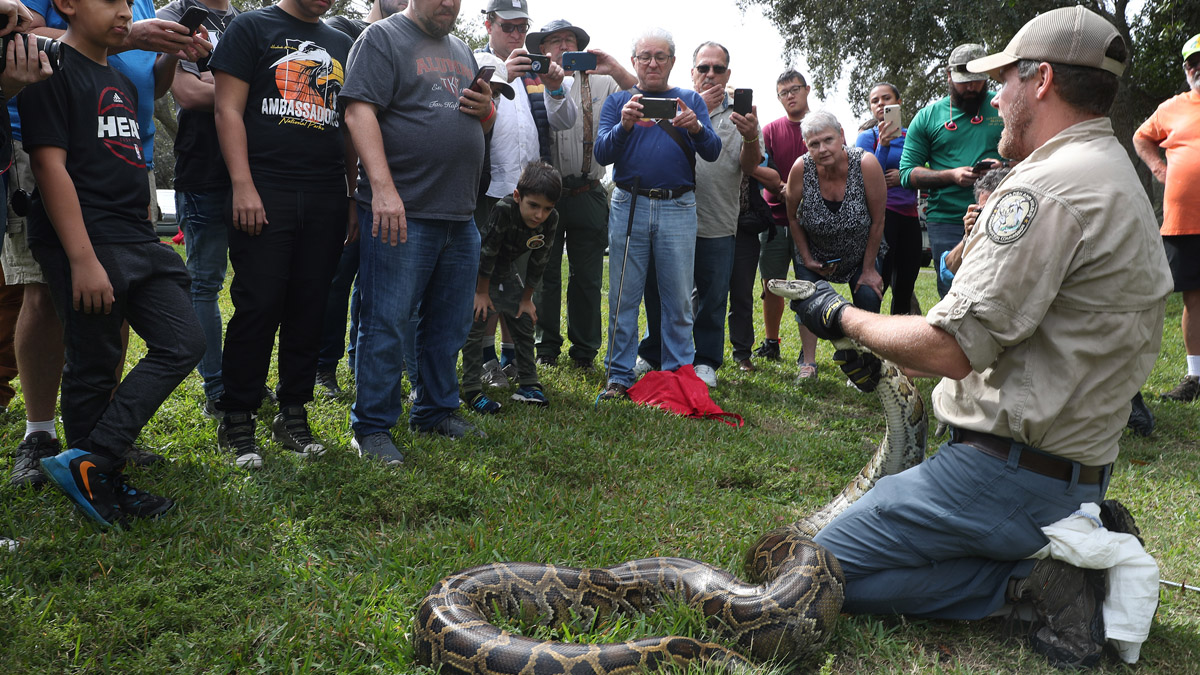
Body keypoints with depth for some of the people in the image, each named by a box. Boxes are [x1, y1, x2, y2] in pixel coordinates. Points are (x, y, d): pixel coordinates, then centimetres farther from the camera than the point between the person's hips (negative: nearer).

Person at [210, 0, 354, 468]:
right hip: (264, 192, -4)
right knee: (257, 306, -6)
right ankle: (238, 421, 5)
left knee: (309, 308, 5)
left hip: (327, 197, 5)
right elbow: (228, 109, -2)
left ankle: (293, 415, 15)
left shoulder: (342, 45, 20)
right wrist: (243, 185, -13)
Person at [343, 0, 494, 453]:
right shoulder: (382, 37, -1)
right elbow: (360, 112, -13)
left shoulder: (462, 51, 21)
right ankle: (372, 427, 6)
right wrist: (383, 188, -25)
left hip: (459, 215, 8)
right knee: (386, 322, -4)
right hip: (401, 211, -7)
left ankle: (435, 411, 27)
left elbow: (479, 127, 28)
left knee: (449, 324, 13)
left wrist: (486, 111, 3)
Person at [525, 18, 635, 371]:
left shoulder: (601, 84, 8)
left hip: (587, 195, 1)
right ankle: (546, 348, 21)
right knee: (544, 275, 8)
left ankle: (584, 351, 18)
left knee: (587, 277, 6)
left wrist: (618, 71, -14)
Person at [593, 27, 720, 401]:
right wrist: (623, 126, -21)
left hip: (678, 207, 0)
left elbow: (712, 152, -1)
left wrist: (696, 127, -22)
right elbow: (602, 153, -2)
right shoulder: (617, 101, 12)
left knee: (679, 299, 2)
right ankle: (619, 376, 8)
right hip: (629, 205, 0)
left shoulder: (691, 100, 12)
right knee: (623, 296, 1)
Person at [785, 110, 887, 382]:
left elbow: (877, 221, -17)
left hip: (861, 252, -1)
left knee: (868, 299, -14)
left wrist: (869, 269, -11)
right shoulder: (801, 168, -25)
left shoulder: (866, 164, -28)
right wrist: (807, 260, -7)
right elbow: (793, 218, -7)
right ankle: (808, 364, 2)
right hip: (814, 253, 1)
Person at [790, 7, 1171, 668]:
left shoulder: (1048, 187, -20)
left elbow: (953, 348, -24)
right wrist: (985, 236, 17)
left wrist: (842, 317, -10)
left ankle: (1030, 576, -6)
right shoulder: (1119, 177, 14)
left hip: (1008, 474, -10)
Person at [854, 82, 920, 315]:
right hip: (881, 215, -5)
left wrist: (903, 176, -6)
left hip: (909, 215, 5)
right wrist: (883, 145, -21)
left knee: (906, 284, 10)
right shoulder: (867, 137, 1)